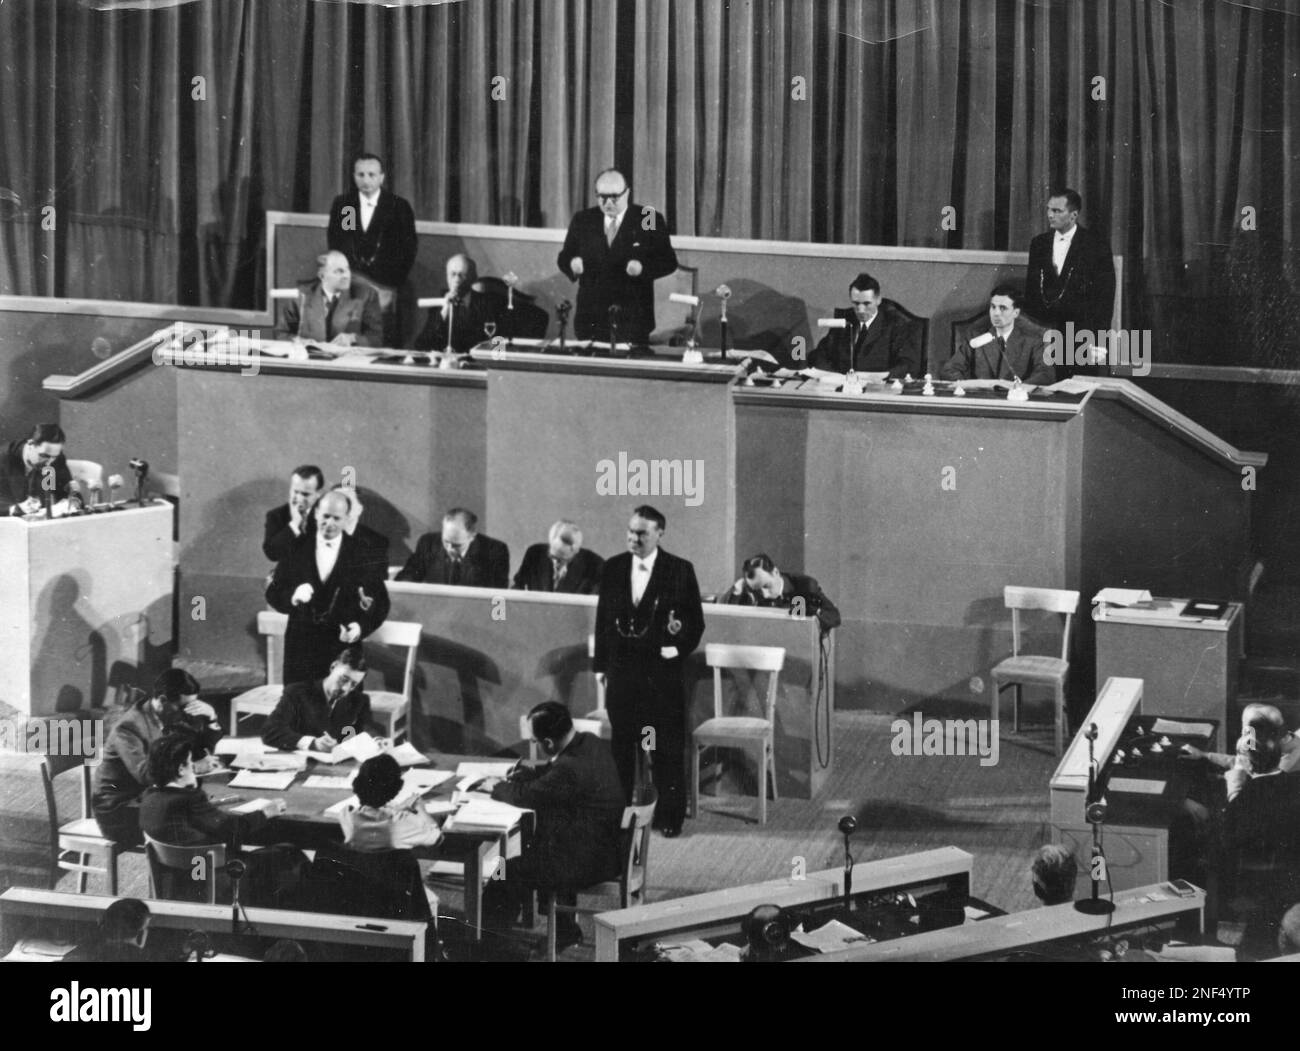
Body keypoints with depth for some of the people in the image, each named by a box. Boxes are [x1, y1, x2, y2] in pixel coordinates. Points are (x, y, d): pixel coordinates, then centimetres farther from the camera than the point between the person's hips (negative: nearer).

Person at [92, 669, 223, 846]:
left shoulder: (170, 717, 3)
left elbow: (206, 745, 15)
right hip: (118, 808, -8)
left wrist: (210, 717, -5)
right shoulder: (129, 727, -22)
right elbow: (145, 773, -35)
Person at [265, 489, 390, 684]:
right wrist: (292, 597, -18)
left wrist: (361, 627, -16)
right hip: (300, 648, 1)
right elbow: (273, 593, 5)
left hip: (344, 645, -1)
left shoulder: (361, 554, 2)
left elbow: (380, 602, 2)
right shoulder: (297, 550, 6)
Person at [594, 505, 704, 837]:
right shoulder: (613, 568, 5)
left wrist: (679, 648, -16)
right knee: (620, 744, 10)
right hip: (622, 669, 3)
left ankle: (669, 815, 11)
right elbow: (603, 618, 10)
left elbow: (696, 621, -1)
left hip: (662, 670, -3)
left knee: (667, 747, 2)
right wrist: (600, 664, 9)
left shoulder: (680, 571, -5)